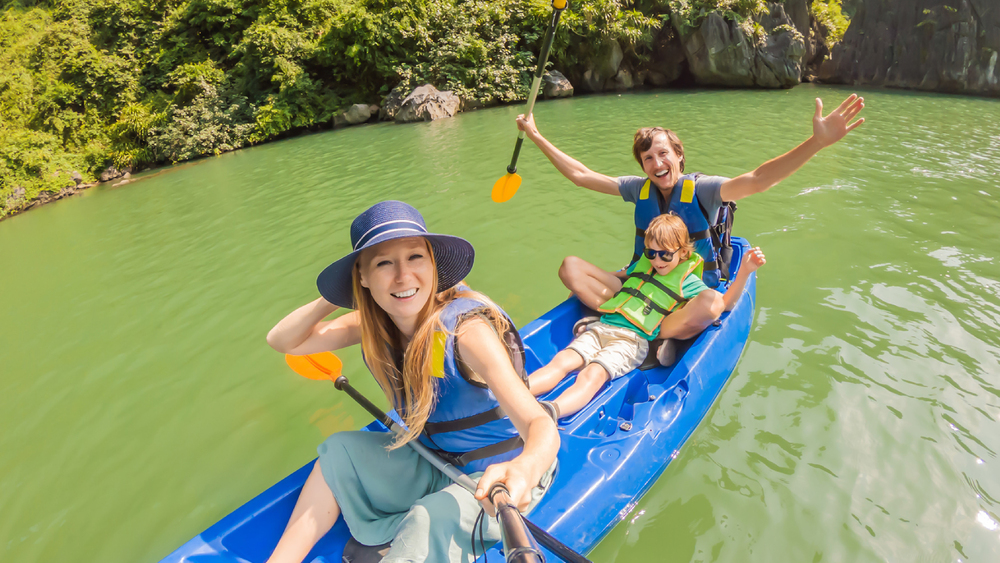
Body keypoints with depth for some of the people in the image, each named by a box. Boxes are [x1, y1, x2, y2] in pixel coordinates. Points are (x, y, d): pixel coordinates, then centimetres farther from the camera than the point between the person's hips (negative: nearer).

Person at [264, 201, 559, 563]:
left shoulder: (465, 329, -30)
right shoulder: (374, 325, -9)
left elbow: (542, 427, -38)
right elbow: (281, 341, -3)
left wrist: (523, 468, -60)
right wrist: (335, 299, -17)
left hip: (492, 478, -6)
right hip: (433, 461, 7)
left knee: (429, 522, -31)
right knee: (339, 449, 3)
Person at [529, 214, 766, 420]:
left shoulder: (686, 280, 11)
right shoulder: (642, 264, 26)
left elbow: (725, 302, 7)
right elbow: (621, 276, 46)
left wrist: (744, 271, -5)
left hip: (632, 340, -5)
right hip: (601, 327, 5)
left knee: (593, 374, -34)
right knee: (562, 361, -22)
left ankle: (551, 412, -60)